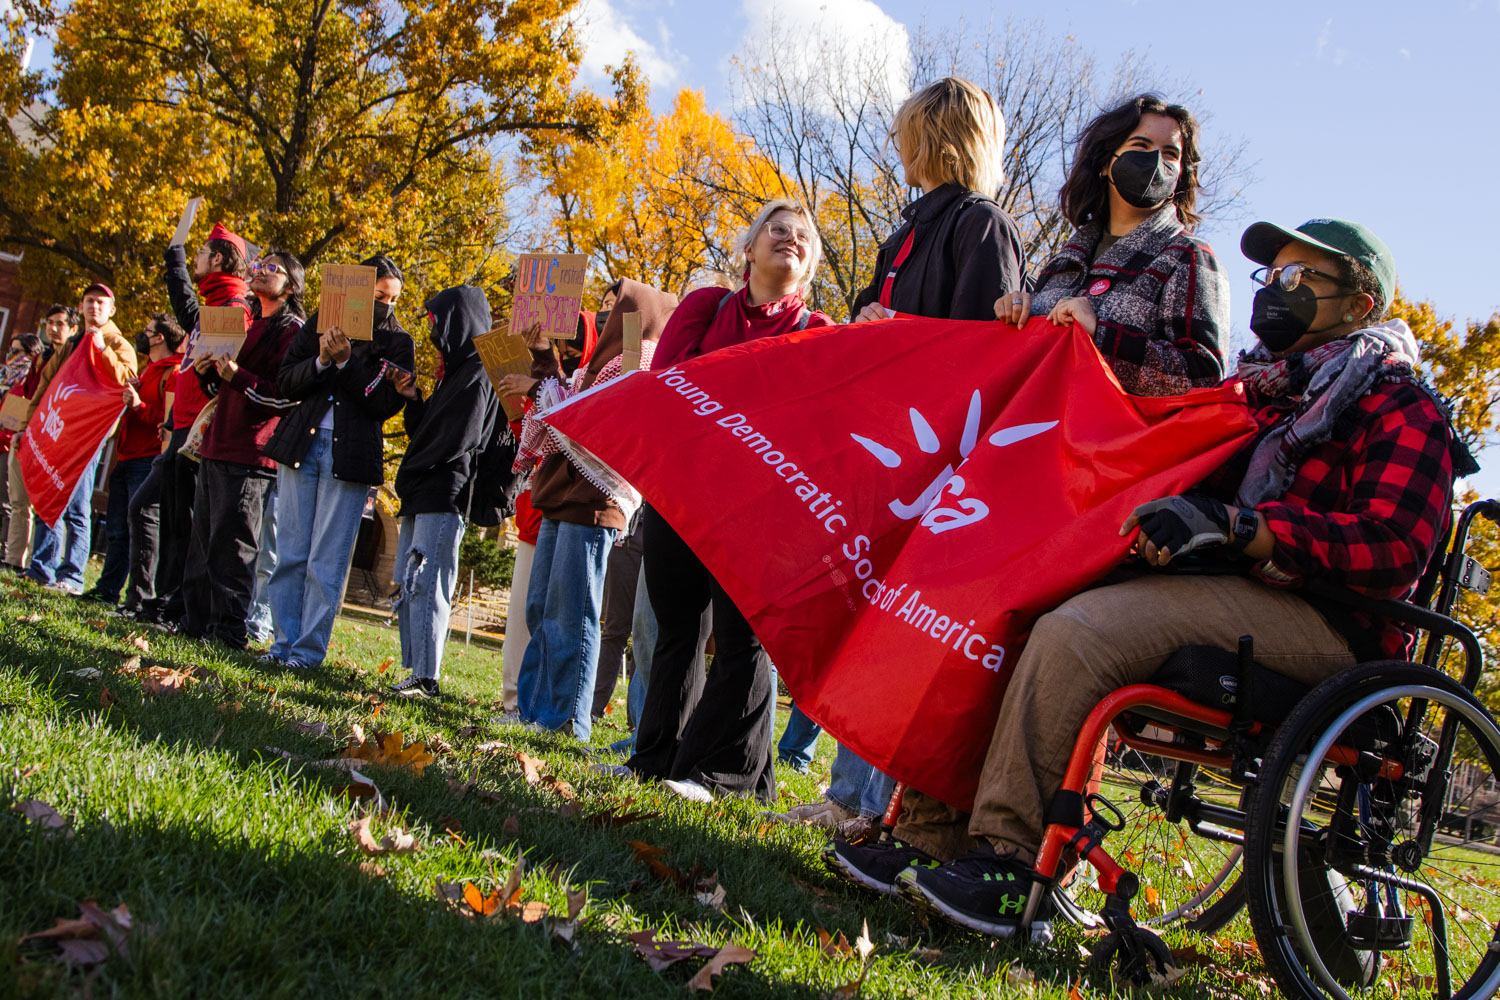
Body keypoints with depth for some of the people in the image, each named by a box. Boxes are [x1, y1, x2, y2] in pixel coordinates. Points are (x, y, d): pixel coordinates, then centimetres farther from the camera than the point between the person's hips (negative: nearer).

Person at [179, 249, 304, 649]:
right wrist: (207, 372, 7)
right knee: (203, 538, 9)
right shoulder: (245, 324, 22)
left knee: (231, 542, -8)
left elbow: (287, 395, -14)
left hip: (249, 455, -8)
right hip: (216, 447, 8)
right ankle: (195, 621, 15)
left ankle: (229, 629, -4)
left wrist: (237, 376, -21)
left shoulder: (292, 331, -4)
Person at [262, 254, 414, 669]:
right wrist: (321, 361, -11)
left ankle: (309, 650, 3)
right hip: (302, 444, 3)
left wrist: (346, 362, -15)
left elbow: (386, 404, -6)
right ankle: (284, 642, 13)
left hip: (350, 456, -2)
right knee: (289, 553, 4)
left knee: (326, 562, -3)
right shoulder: (318, 326, 11)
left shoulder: (398, 344, 5)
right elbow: (286, 382, 7)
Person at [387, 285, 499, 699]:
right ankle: (415, 673, 12)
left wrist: (411, 470, -6)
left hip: (445, 494, -10)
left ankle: (427, 679, -12)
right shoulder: (454, 371, 21)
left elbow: (459, 440, -16)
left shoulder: (478, 374, -8)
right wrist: (413, 398, 5)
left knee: (426, 583, -12)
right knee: (408, 582, 9)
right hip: (421, 494, 10)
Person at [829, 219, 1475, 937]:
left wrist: (1233, 522, -26)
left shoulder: (1401, 410, 0)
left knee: (1077, 631, -31)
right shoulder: (1260, 392, 25)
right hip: (1229, 595, 8)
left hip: (1320, 622, -8)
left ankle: (1004, 862, -27)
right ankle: (934, 842, -10)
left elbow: (1394, 548, -17)